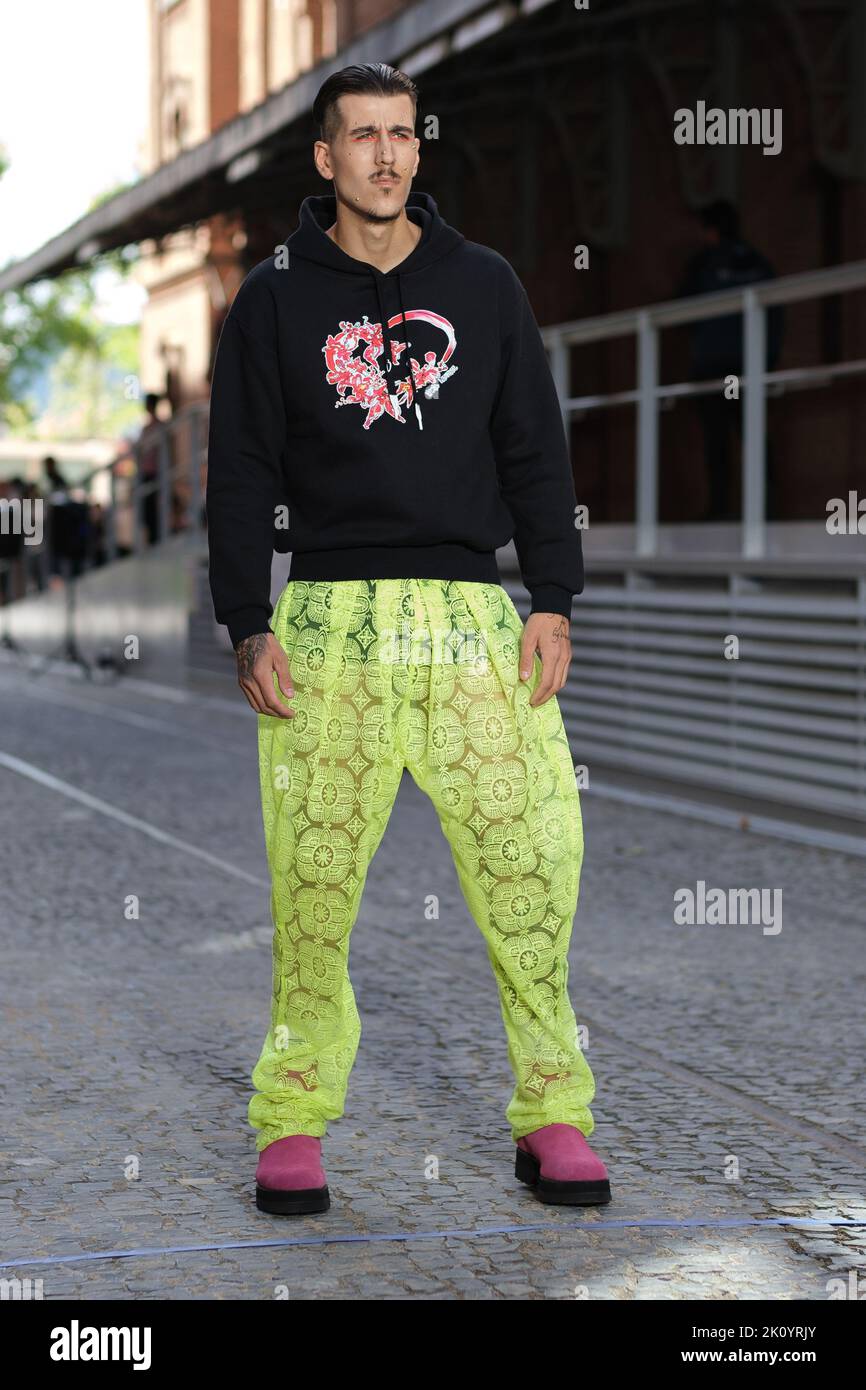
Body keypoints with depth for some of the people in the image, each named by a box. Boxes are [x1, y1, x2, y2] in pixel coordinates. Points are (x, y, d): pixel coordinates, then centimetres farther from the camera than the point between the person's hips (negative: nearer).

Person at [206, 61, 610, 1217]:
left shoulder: (484, 285, 13)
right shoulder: (274, 300, 8)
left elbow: (536, 451, 13)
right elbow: (241, 474, 7)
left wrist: (554, 601, 3)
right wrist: (248, 628, -3)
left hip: (473, 615, 1)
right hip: (329, 615, -1)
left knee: (534, 862, -6)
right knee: (314, 884, -3)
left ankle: (551, 1111, 5)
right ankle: (294, 1120, 10)